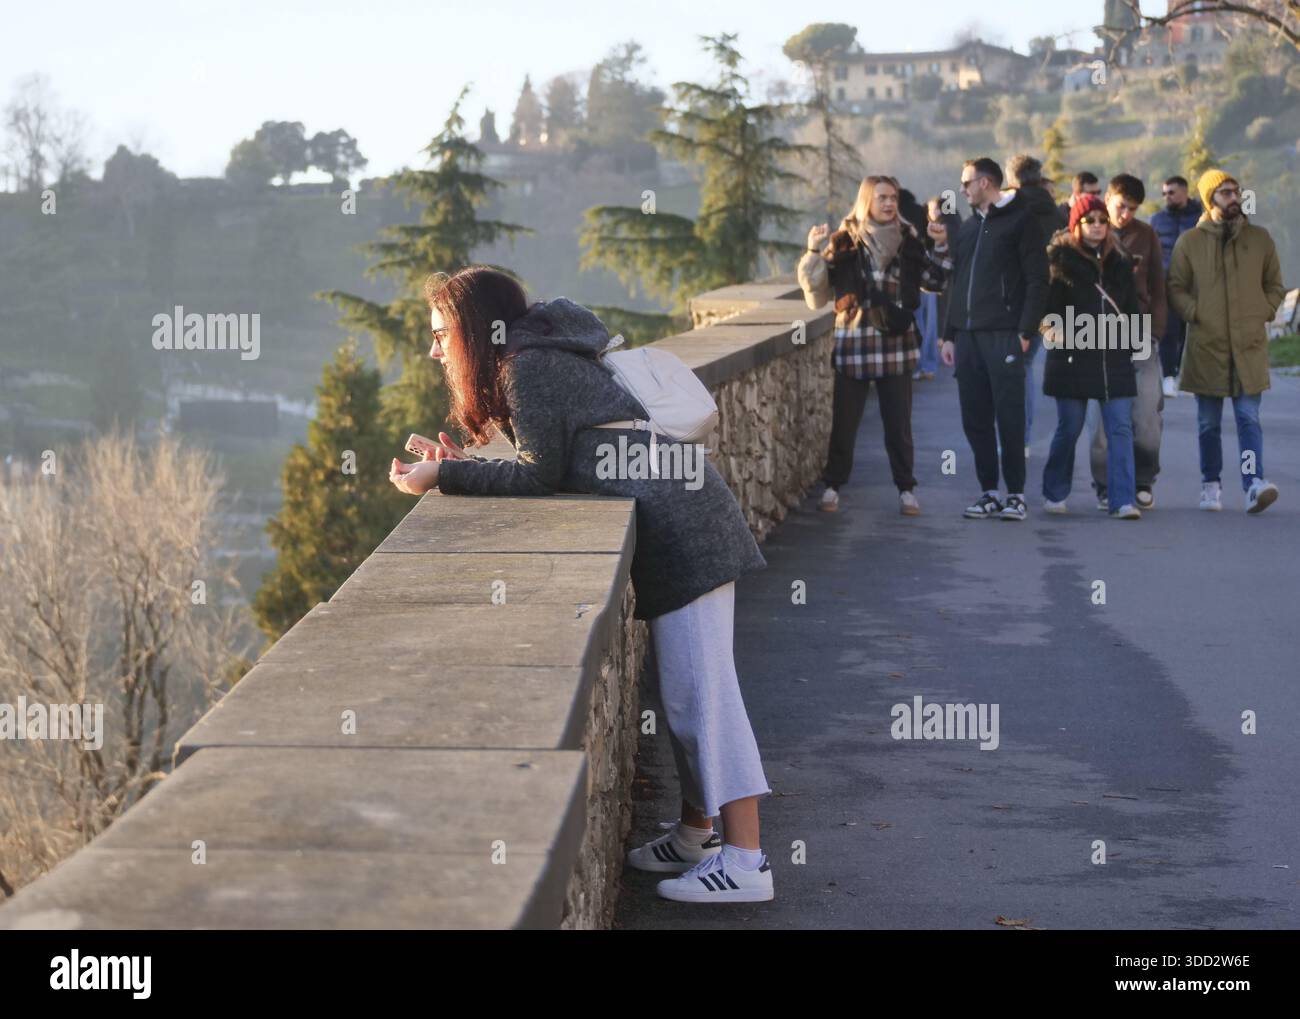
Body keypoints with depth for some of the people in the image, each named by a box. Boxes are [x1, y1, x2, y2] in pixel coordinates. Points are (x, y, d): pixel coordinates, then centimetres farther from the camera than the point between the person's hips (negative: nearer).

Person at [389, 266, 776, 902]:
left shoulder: (527, 366, -8)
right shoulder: (543, 359, 21)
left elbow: (539, 475, -11)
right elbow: (554, 469, 19)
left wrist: (444, 477, -5)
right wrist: (466, 468, 12)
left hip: (678, 528, -10)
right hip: (679, 526, 10)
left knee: (700, 691, -10)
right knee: (686, 690, 14)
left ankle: (745, 862, -10)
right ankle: (697, 835, 21)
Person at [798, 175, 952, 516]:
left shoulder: (906, 239, 6)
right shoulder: (845, 242, -3)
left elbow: (935, 280, 13)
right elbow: (816, 287, -6)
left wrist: (941, 246, 0)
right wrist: (815, 252, -20)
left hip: (896, 345, 2)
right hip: (853, 344, -2)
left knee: (898, 424, 6)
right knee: (843, 421, 4)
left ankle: (906, 488, 14)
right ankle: (833, 485, 16)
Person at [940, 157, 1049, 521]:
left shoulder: (1021, 221, -2)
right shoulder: (969, 227, 20)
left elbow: (1037, 280, -9)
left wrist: (1026, 332, -16)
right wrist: (949, 335, 17)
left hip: (1003, 337, -7)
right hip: (968, 337, 7)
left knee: (1009, 418, -5)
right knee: (975, 419, 6)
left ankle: (1016, 494, 1)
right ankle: (989, 493, 12)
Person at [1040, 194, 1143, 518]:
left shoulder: (1120, 263, 11)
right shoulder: (1062, 261, 0)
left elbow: (1131, 308, 18)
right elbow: (1051, 309, -4)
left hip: (1114, 358, 3)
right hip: (1072, 357, -3)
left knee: (1120, 429, -6)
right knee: (1068, 430, 6)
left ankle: (1123, 500, -8)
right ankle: (1054, 494, 23)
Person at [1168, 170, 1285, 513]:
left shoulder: (1259, 238, 8)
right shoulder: (1189, 241, 3)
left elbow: (1274, 285, 16)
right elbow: (1175, 287, 6)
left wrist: (1264, 313, 1)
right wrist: (1195, 314, -7)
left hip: (1250, 345, 0)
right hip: (1205, 346, 0)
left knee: (1249, 417, -7)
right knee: (1208, 423, 7)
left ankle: (1254, 483, -15)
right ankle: (1210, 485, 17)